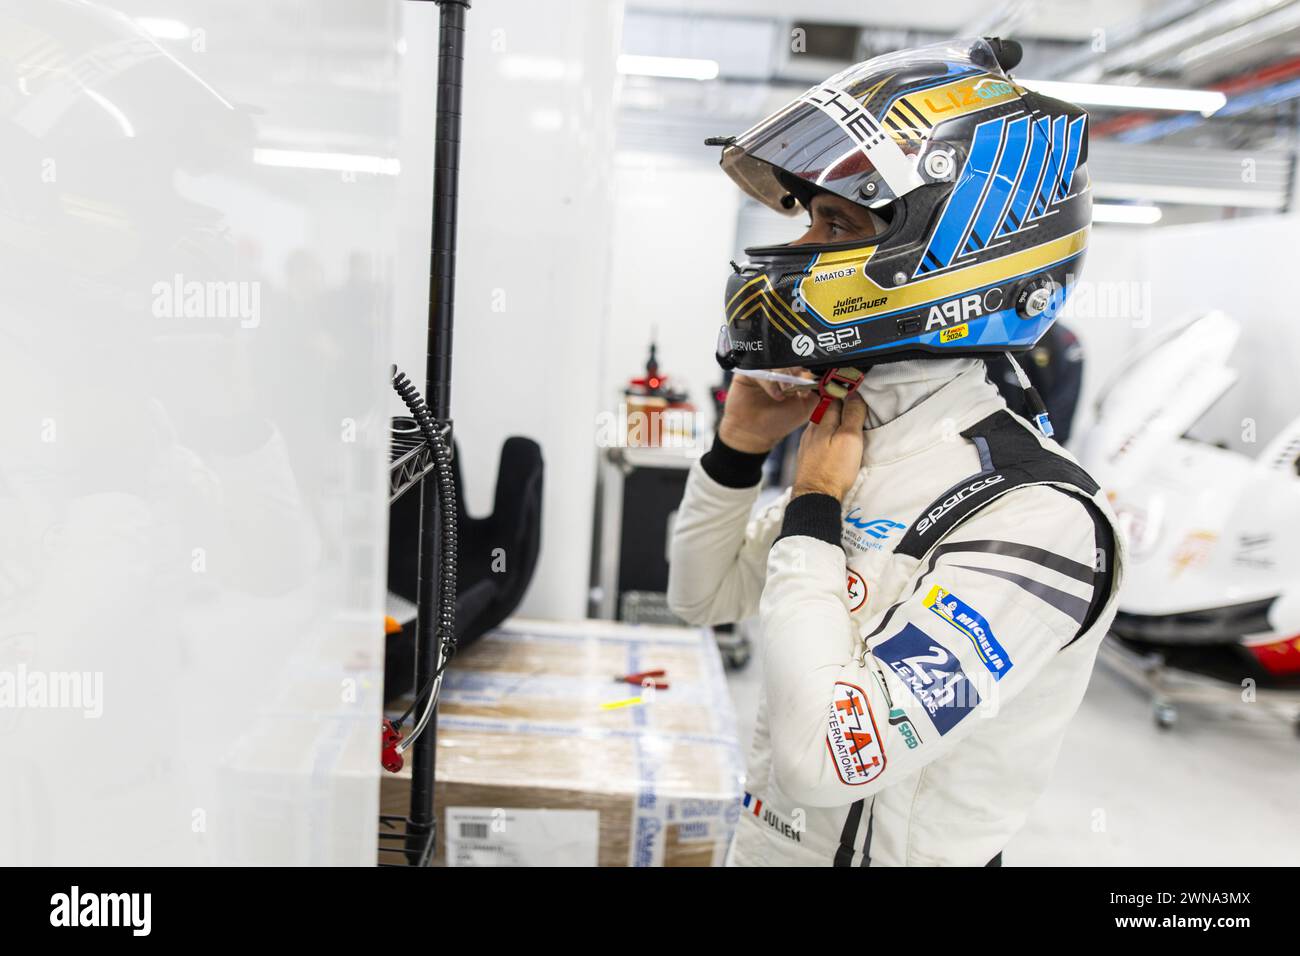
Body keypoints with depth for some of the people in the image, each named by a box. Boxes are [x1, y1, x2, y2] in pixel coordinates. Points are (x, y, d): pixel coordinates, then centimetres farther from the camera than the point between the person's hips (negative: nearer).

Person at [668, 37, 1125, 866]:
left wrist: (811, 510, -24)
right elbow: (704, 596, 6)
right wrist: (740, 446, -9)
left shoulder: (1039, 521, -27)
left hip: (898, 849, -7)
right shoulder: (856, 436, -4)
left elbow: (822, 759, -33)